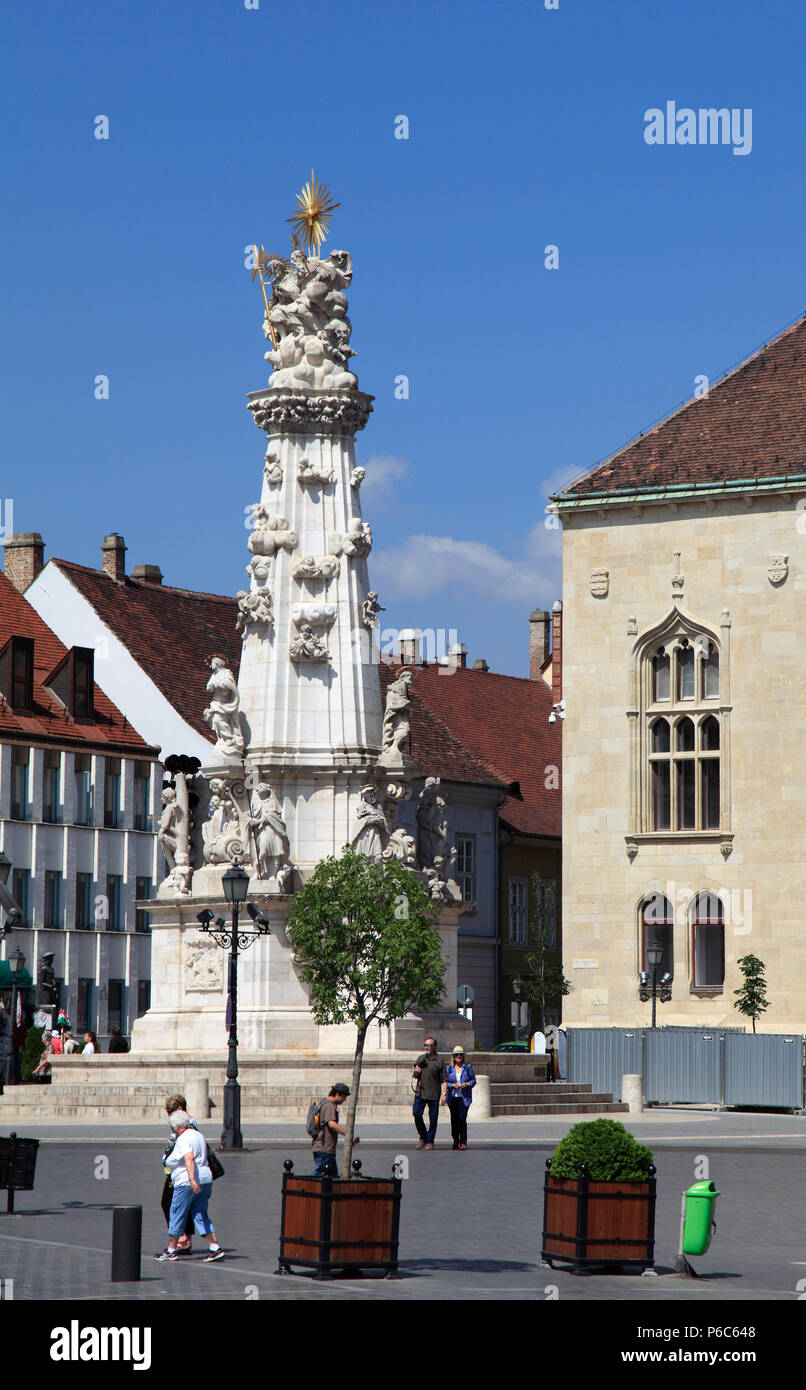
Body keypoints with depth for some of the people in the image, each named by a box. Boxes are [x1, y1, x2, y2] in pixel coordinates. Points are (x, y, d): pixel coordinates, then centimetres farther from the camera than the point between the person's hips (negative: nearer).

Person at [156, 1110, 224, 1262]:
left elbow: (189, 1158, -28)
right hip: (205, 1180, 9)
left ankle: (171, 1251, 13)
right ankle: (215, 1248, -2)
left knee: (177, 1215, 4)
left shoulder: (183, 1139, -14)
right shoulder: (198, 1135, 14)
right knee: (200, 1215, 9)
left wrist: (192, 1180, -37)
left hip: (186, 1183, -9)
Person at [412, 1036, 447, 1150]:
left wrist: (444, 1094, -12)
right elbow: (414, 1075, 17)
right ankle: (423, 1137, 13)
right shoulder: (421, 1058, 12)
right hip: (420, 1092, 3)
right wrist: (416, 1070, -5)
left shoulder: (439, 1061, -1)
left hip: (434, 1094, -3)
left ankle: (430, 1141, 10)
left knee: (433, 1118, 0)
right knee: (416, 1113, -6)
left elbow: (444, 1080, -3)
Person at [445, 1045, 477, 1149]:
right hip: (453, 1097, 2)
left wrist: (467, 1084, -10)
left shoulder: (468, 1067, 6)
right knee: (454, 1119, 4)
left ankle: (463, 1142, -9)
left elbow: (474, 1080, 10)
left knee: (462, 1119, -12)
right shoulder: (449, 1069, 9)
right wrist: (452, 1085, -9)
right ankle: (456, 1141, 17)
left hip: (464, 1097, -2)